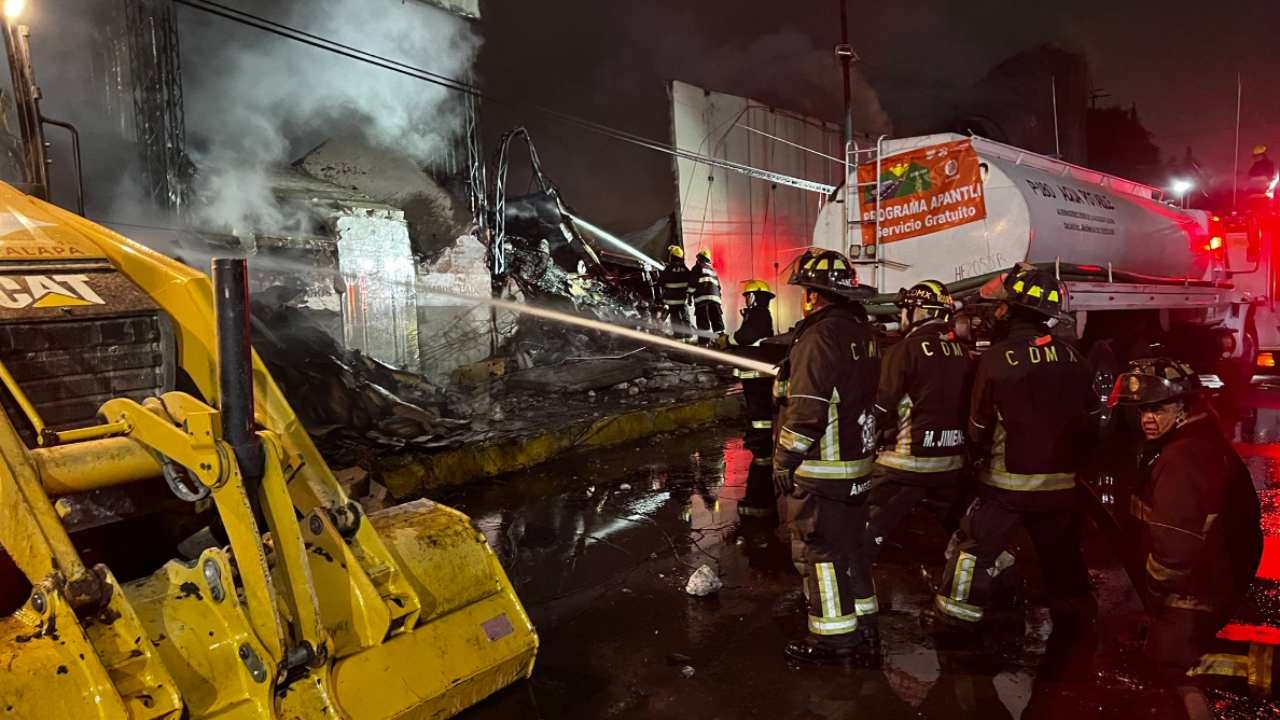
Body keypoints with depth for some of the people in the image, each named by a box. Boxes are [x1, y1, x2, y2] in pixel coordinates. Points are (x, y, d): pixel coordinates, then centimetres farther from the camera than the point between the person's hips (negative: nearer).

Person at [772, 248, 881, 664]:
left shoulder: (820, 336, -20)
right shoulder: (863, 332, 9)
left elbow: (807, 409, -22)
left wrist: (784, 459, -13)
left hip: (820, 469, -9)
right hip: (857, 461, 9)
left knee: (818, 551, 1)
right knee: (848, 545, 19)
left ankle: (836, 639, 9)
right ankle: (860, 623, 31)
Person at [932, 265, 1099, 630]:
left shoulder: (997, 358, -14)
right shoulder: (1072, 358, 0)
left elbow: (979, 428, -5)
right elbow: (1090, 419, 8)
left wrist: (983, 450, 15)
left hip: (1007, 481, -4)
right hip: (1060, 484, 5)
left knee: (975, 551, 6)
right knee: (1062, 555, 19)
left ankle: (956, 623, 9)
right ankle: (1077, 622, 30)